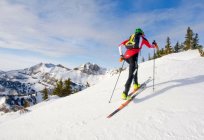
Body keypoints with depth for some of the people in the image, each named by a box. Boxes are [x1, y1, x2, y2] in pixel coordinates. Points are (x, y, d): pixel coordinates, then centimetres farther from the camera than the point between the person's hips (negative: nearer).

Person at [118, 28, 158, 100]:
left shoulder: (131, 38, 30)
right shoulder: (142, 38, 22)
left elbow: (120, 45, 20)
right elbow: (150, 46, 34)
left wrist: (121, 55, 19)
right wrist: (155, 45, 55)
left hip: (126, 56, 5)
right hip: (133, 56, -5)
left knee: (135, 67, 31)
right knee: (131, 75, -11)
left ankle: (135, 84, 30)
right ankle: (125, 93, -25)